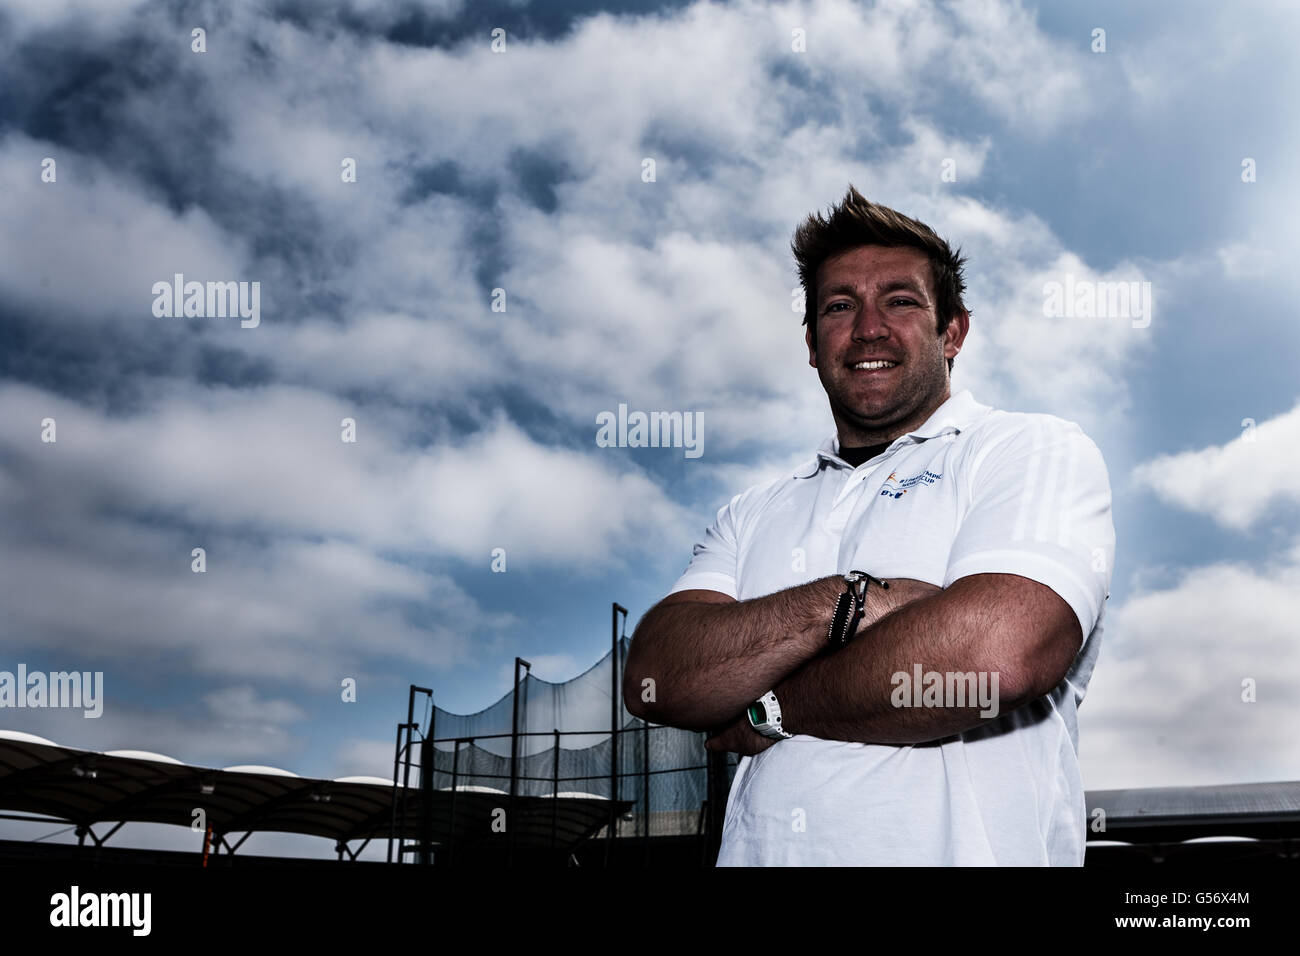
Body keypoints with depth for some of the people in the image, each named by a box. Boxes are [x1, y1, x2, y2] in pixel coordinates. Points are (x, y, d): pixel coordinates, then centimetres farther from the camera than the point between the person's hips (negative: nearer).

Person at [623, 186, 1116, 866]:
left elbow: (1001, 652, -15)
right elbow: (652, 677, 0)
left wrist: (770, 706, -5)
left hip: (962, 850, -2)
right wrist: (843, 601, -13)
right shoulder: (757, 514, 13)